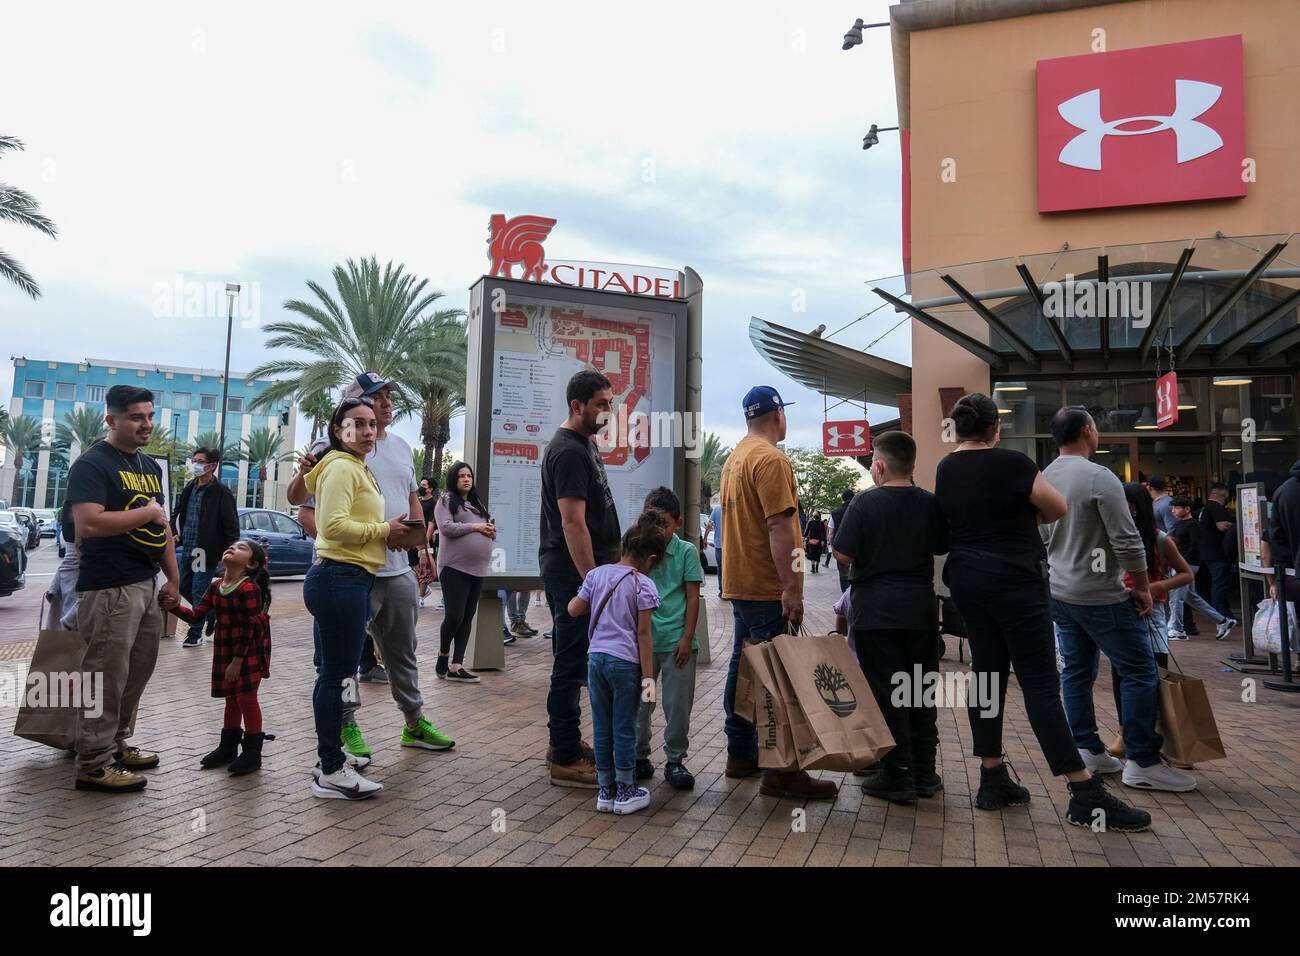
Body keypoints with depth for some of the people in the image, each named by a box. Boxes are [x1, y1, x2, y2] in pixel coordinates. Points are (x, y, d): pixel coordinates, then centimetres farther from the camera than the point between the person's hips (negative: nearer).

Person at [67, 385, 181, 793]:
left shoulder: (150, 466, 16)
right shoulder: (92, 464, -10)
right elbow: (89, 523, -23)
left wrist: (173, 578, 16)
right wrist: (148, 512, -12)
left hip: (148, 586, 8)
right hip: (109, 589, -8)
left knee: (137, 673, 14)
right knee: (107, 678, -3)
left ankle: (115, 744, 28)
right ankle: (94, 764, 6)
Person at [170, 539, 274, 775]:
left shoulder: (249, 588, -20)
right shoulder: (215, 587, 4)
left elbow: (249, 628, -19)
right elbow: (195, 615, 4)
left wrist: (238, 660, -18)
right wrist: (175, 606, -13)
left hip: (249, 652, -7)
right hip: (224, 651, 7)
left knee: (246, 698, -1)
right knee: (231, 699, 18)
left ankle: (252, 753, 11)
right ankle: (228, 747, 32)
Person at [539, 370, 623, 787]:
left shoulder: (584, 444, 17)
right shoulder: (569, 451, -16)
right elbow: (572, 523, -23)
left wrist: (604, 568, 22)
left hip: (580, 571, 11)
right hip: (574, 572, -11)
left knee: (572, 661, 17)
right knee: (572, 663, -4)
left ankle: (563, 741, 30)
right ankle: (566, 760, 5)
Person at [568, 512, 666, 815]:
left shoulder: (596, 574, 4)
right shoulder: (643, 584, -8)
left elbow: (574, 610, 7)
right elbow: (643, 634, -9)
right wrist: (648, 676, -6)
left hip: (596, 658, 4)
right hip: (626, 662, -4)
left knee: (602, 728, 12)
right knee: (624, 729, 7)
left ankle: (605, 790, 22)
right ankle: (626, 792, 18)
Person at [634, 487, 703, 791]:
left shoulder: (686, 552, -3)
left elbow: (693, 597, -2)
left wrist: (687, 637, -7)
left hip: (677, 641, -1)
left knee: (678, 705, 6)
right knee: (639, 702, 10)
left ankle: (675, 760, 20)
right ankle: (639, 757, 26)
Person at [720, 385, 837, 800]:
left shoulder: (736, 457, 15)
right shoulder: (770, 458, -15)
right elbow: (779, 525, -22)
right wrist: (792, 588, -22)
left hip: (740, 584, 10)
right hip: (767, 588, -10)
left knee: (744, 667, 14)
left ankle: (741, 754, 22)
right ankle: (780, 771, -2)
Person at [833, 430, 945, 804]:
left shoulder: (865, 503, -12)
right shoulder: (930, 504, 1)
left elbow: (843, 555, -13)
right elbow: (940, 548, 14)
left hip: (875, 611, -4)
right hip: (921, 610, 4)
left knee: (886, 693, 2)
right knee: (921, 691, 13)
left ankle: (897, 776, 6)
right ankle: (924, 773, 21)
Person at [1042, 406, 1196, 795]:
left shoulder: (1044, 479, 6)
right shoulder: (1099, 477, -16)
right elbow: (1127, 541, -18)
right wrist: (1143, 587, -6)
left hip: (1060, 593, 8)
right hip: (1101, 596, -8)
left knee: (1077, 671, 12)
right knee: (1140, 673, 1)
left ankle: (1086, 750, 18)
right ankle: (1143, 763, 4)